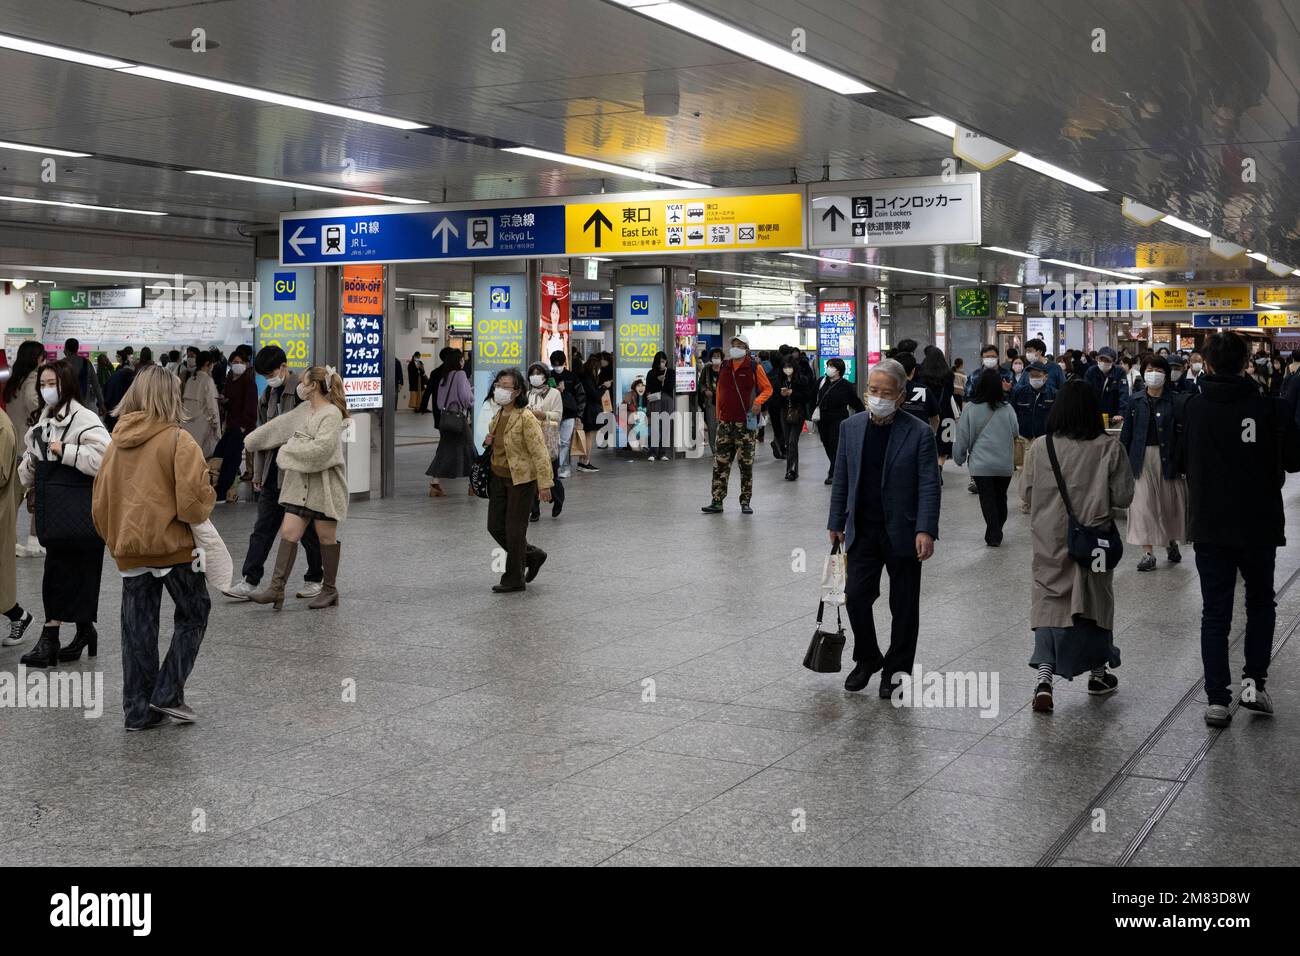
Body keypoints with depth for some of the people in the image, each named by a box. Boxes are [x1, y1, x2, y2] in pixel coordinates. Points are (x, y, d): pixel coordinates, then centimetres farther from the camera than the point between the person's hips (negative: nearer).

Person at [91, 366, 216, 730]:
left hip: (130, 549, 5)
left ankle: (139, 710, 15)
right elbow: (193, 501, -19)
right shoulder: (179, 440, -11)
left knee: (138, 630, 11)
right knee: (193, 615, 13)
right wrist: (208, 497, 3)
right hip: (174, 545, -5)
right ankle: (168, 693, 4)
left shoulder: (117, 442, 7)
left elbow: (101, 502, 11)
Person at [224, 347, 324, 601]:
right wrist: (258, 472, 14)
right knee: (262, 528, 4)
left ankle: (314, 579, 20)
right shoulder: (267, 395, 12)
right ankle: (250, 582, 5)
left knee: (307, 528, 6)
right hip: (273, 473, 7)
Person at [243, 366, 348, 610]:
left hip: (325, 483, -7)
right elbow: (280, 425, 25)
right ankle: (276, 588, -4)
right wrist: (252, 440, 31)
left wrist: (288, 450, -11)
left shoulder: (332, 414, -14)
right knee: (289, 532, -2)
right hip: (299, 482, 7)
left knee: (326, 535, 4)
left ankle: (330, 589, 17)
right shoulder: (303, 410, 11)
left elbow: (321, 448, -23)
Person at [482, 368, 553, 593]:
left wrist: (544, 484, -23)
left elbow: (539, 452, -21)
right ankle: (532, 555, 31)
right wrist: (488, 441, 1)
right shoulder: (498, 415, 7)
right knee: (495, 526, 10)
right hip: (498, 477, 8)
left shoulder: (526, 418, -19)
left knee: (514, 530, 0)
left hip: (521, 480, -8)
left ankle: (514, 579, 16)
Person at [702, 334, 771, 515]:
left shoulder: (754, 368, -1)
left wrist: (758, 401, -16)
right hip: (725, 422, 4)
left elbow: (768, 388, 2)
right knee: (720, 463, 1)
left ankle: (745, 502, 10)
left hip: (745, 423, -4)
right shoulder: (724, 368, 12)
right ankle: (717, 502, 3)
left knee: (746, 463, 2)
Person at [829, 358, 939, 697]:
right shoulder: (851, 427, 3)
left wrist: (926, 531, -20)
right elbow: (841, 479, 9)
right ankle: (867, 659, 21)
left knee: (904, 606, 6)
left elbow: (929, 486, -11)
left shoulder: (919, 433, -9)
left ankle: (897, 669, 21)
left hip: (903, 533, -3)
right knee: (856, 596, -1)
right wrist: (836, 523, 10)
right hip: (863, 531, 3)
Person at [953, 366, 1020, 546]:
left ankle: (993, 536, -6)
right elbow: (1016, 433, 6)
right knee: (1001, 497, 16)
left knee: (987, 499, 2)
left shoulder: (971, 409, -7)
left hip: (981, 464, -2)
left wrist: (959, 457, 11)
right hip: (1005, 464, 2)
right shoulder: (1007, 408, -4)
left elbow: (963, 437, -2)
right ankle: (996, 533, 24)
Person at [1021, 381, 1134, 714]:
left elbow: (1026, 495, 0)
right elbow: (1123, 497, -7)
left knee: (1049, 602, 3)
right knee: (1095, 600, 17)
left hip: (1050, 542, 0)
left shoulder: (1039, 448, -7)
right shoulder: (1109, 448, -10)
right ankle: (1097, 672, 33)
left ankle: (1044, 677, -13)